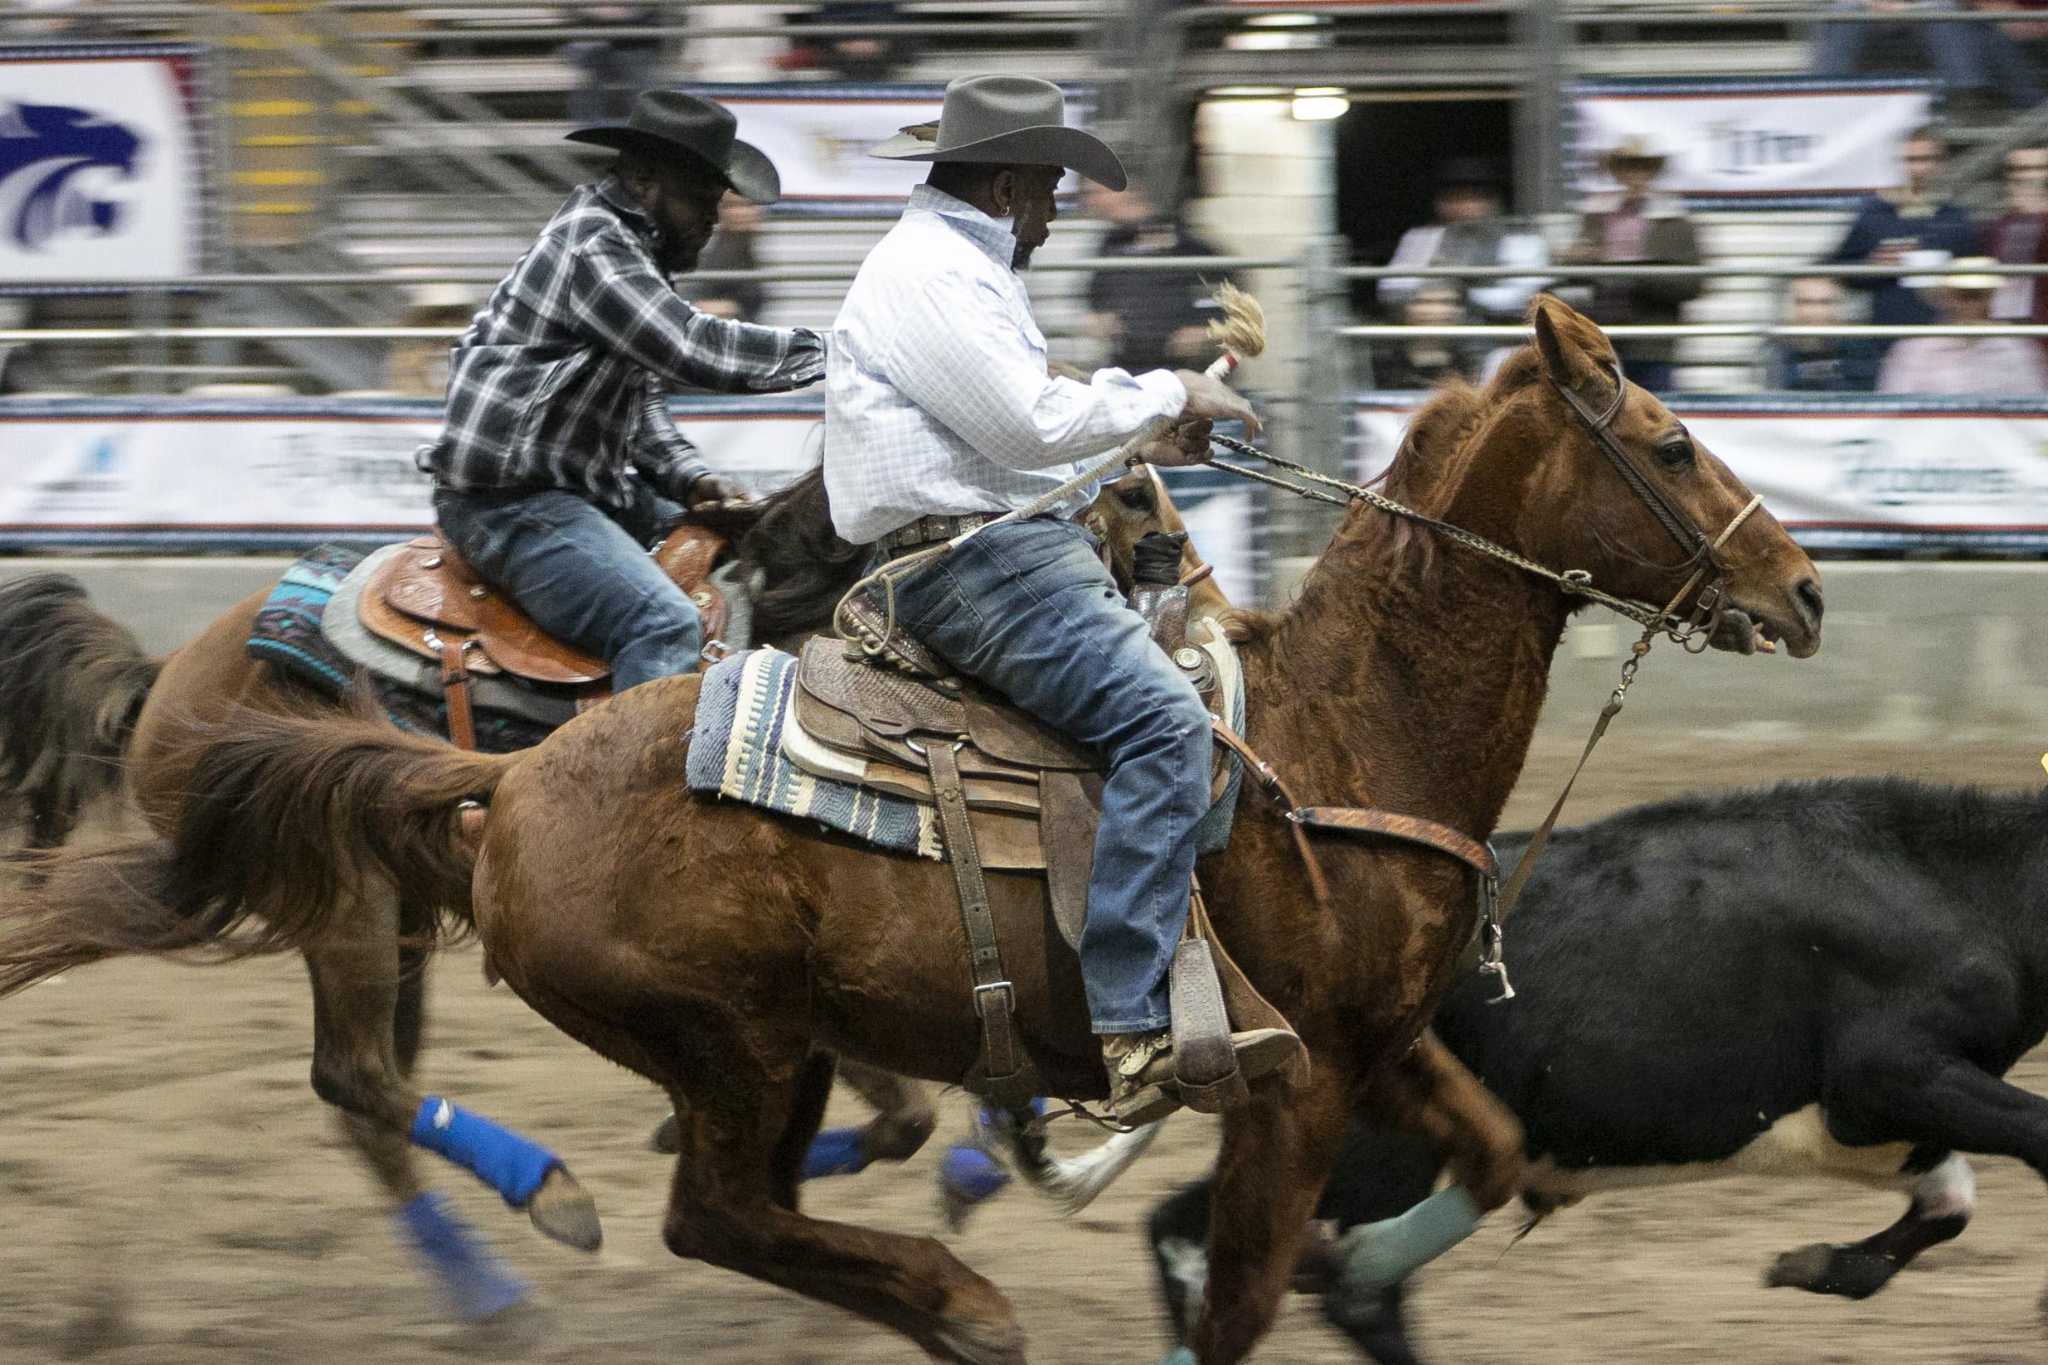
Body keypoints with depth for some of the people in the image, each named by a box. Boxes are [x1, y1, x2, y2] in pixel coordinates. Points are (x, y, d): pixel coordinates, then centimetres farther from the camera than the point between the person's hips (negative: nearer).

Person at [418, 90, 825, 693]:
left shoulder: (632, 248, 18)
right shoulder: (590, 246, -16)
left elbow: (643, 394, 24)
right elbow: (693, 348, -26)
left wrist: (689, 477, 6)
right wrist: (825, 353, -19)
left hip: (587, 486, 11)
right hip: (508, 503, -11)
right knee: (664, 622, -28)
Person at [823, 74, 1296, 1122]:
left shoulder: (960, 268, 24)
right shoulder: (928, 274, -11)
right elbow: (1028, 423, -19)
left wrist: (1141, 439, 23)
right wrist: (1165, 395, -7)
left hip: (1020, 549, 12)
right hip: (972, 561, -12)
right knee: (1162, 719, -25)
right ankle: (1132, 1031, -33)